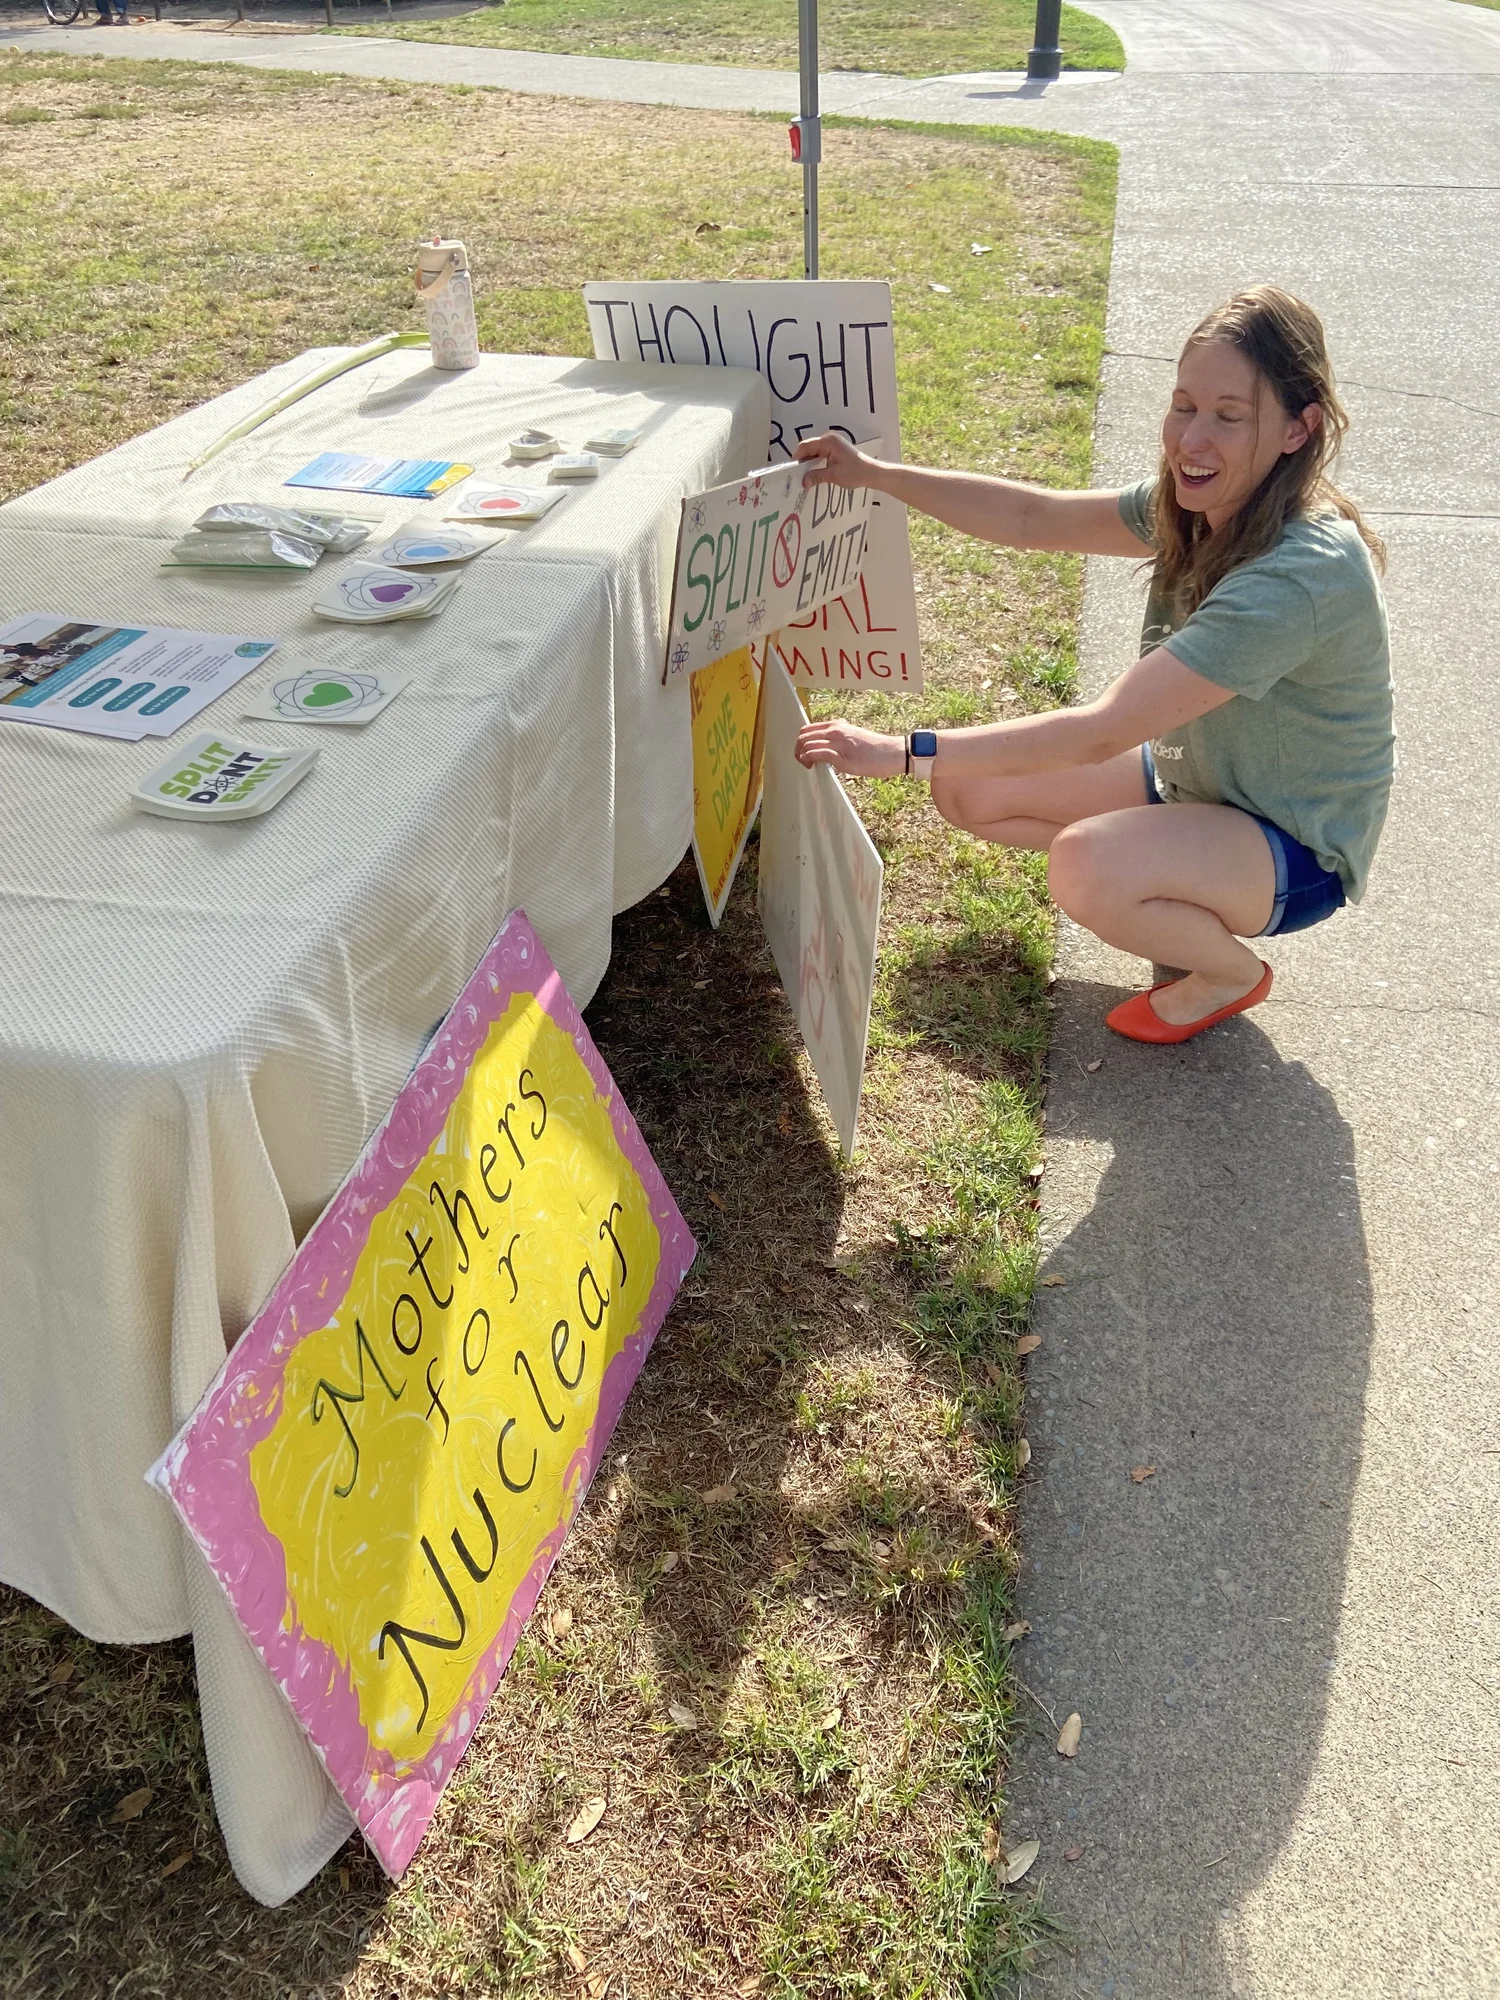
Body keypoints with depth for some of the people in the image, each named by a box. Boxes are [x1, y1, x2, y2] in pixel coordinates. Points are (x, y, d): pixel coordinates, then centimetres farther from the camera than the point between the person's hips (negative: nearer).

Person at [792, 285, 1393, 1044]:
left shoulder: (1299, 576, -34)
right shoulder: (1200, 504, -8)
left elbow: (1101, 732, -37)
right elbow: (1034, 517, 2)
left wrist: (904, 752, -36)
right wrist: (875, 475, -5)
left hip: (1296, 846, -8)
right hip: (1192, 781, 8)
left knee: (1085, 868, -37)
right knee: (969, 790, -2)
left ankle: (1230, 969, -4)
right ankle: (1180, 907, 11)